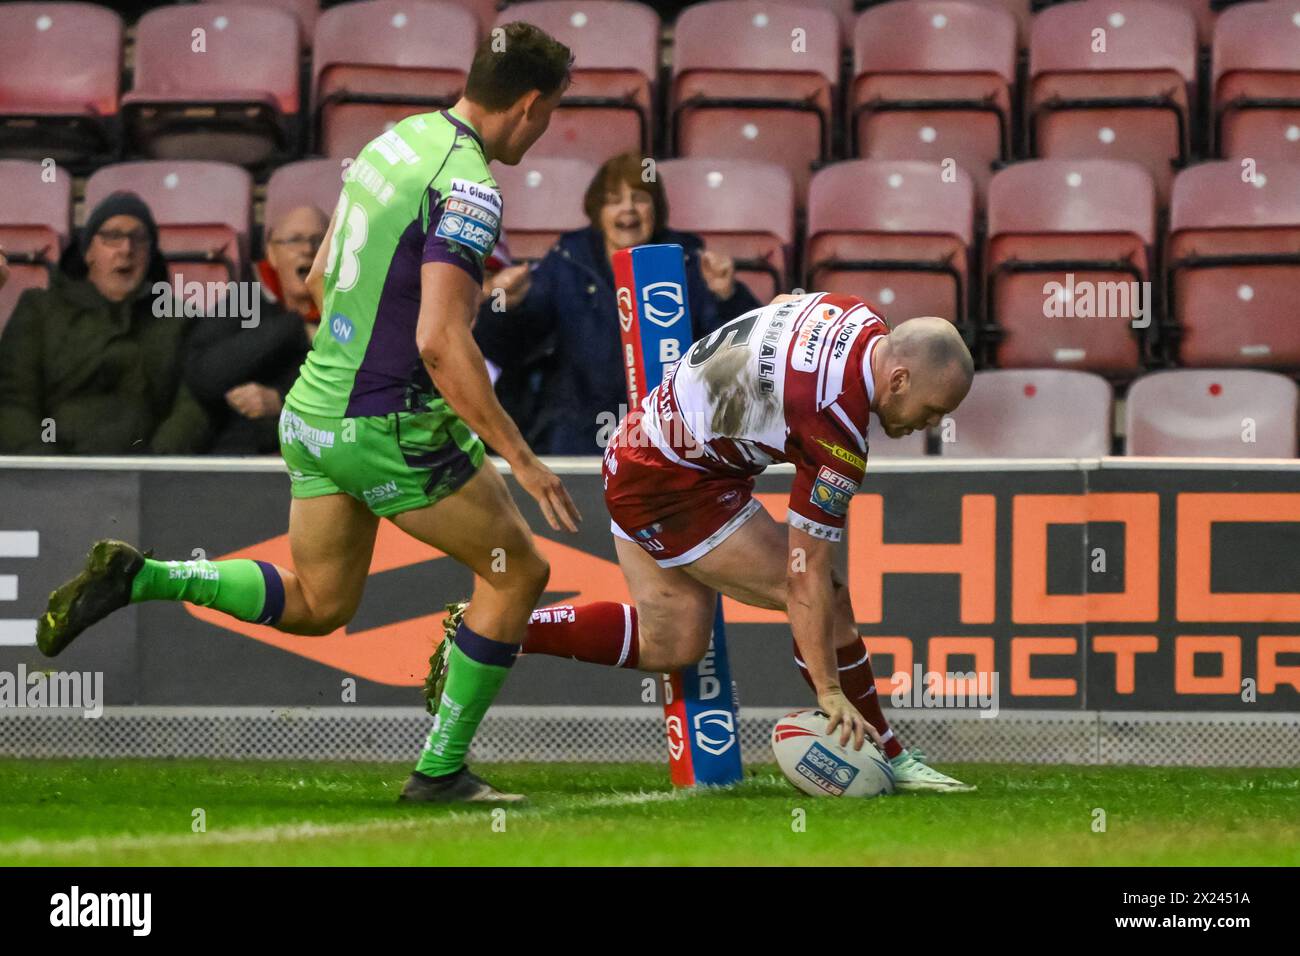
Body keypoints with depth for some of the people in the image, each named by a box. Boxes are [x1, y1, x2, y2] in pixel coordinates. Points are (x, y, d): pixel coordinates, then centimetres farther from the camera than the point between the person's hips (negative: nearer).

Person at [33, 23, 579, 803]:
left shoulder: (397, 141, 8)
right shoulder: (468, 190, -21)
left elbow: (322, 278, 18)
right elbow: (441, 342, -29)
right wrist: (520, 459, -24)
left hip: (317, 410, 8)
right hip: (391, 428, -8)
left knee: (316, 605, 21)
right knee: (519, 571, 8)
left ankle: (137, 579, 5)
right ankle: (441, 770, 10)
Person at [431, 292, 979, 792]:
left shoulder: (861, 319, -5)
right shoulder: (837, 430, -29)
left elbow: (780, 305, 20)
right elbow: (806, 574, -25)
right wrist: (829, 690, -22)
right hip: (671, 486, -10)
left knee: (669, 644, 15)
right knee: (826, 600, -10)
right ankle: (888, 759, 2)